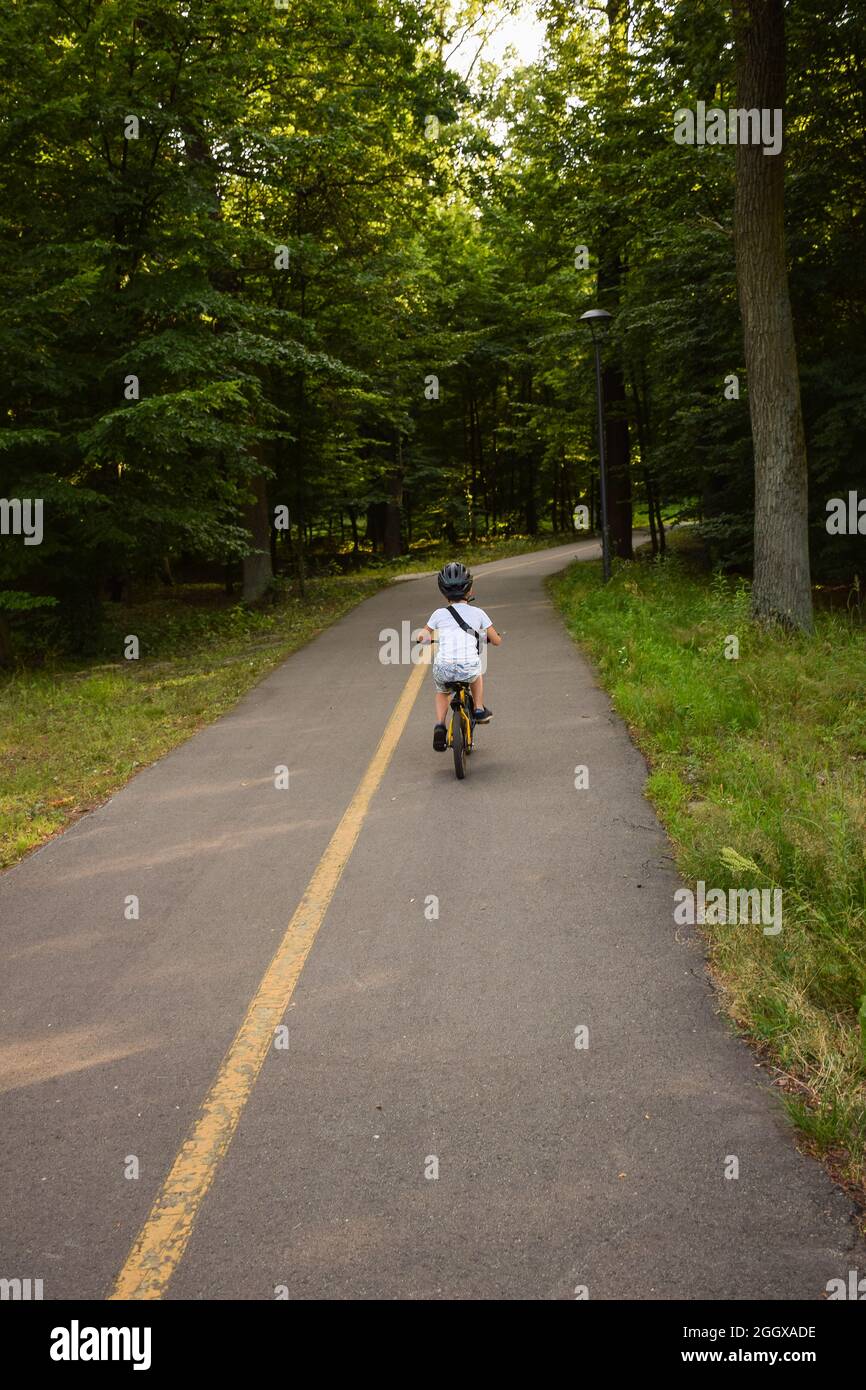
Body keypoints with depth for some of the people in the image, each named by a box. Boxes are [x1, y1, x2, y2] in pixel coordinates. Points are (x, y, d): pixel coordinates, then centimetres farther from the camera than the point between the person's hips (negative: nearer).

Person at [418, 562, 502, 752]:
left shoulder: (439, 614, 11)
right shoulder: (478, 613, 11)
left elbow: (423, 635, 24)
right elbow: (496, 641, 17)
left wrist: (427, 637, 46)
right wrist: (487, 636, 39)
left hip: (443, 670, 0)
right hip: (468, 669, 0)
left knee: (442, 692, 33)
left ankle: (439, 725, 13)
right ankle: (479, 710, 38)